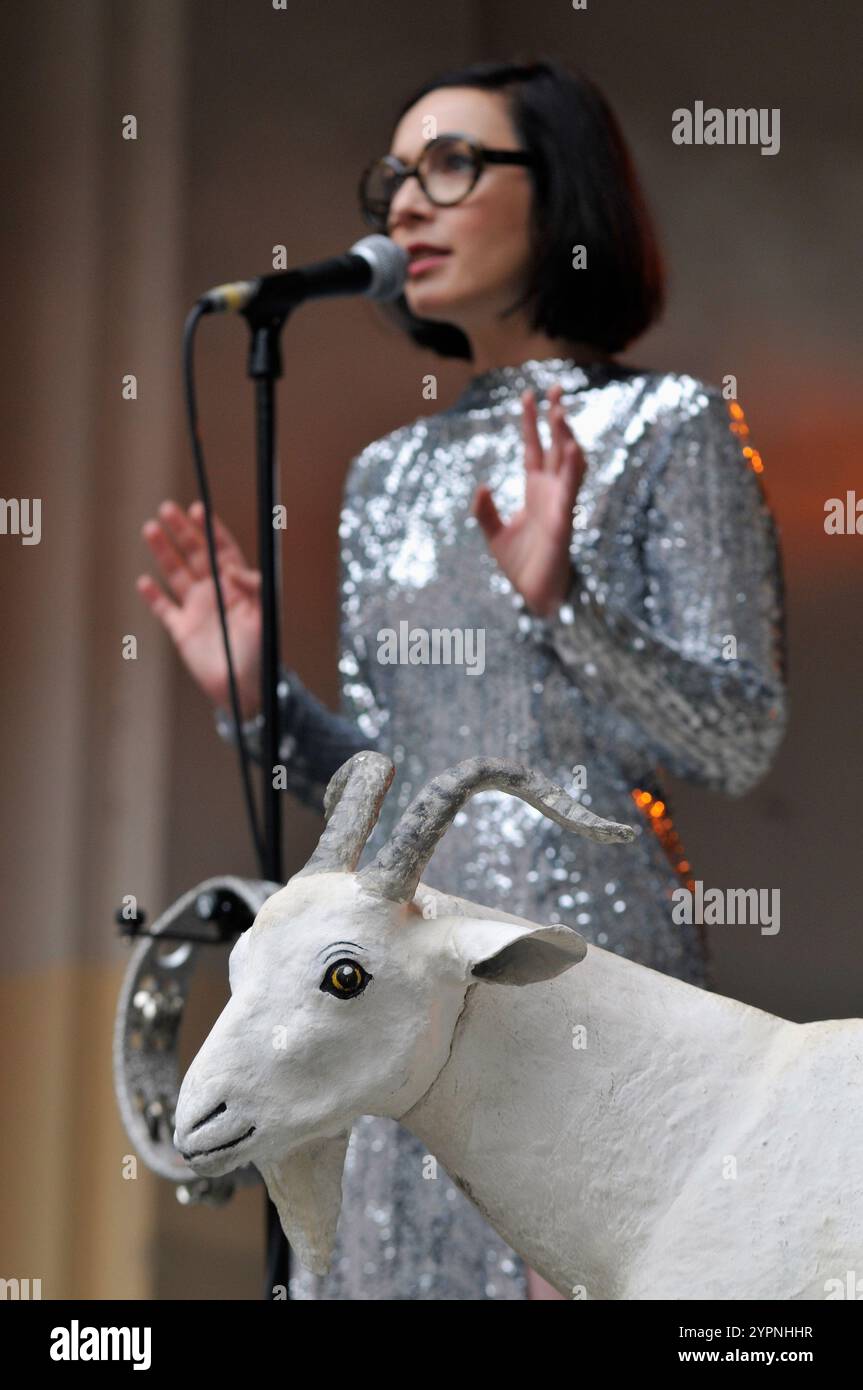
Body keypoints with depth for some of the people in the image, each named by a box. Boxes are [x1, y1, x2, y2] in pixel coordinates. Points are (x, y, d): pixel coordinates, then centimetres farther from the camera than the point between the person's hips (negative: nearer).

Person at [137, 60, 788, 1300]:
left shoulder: (668, 428, -2)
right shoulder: (391, 473, 15)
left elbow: (741, 744, -9)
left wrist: (560, 602, -21)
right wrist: (254, 698, 1)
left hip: (586, 962, -5)